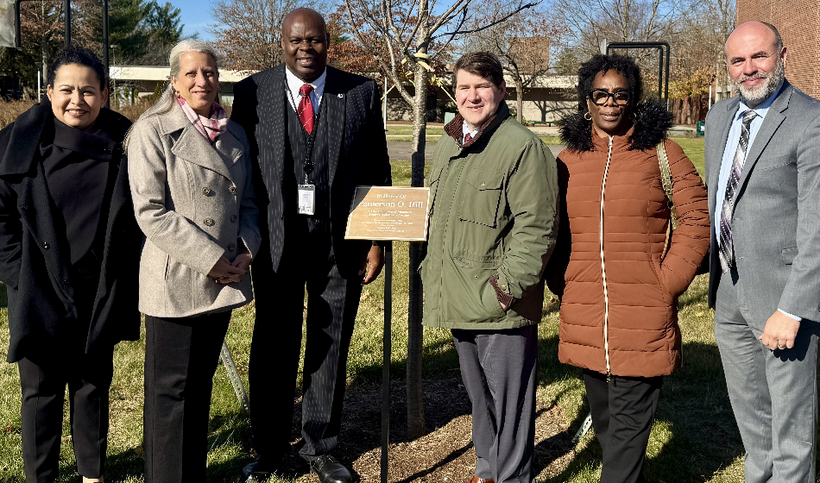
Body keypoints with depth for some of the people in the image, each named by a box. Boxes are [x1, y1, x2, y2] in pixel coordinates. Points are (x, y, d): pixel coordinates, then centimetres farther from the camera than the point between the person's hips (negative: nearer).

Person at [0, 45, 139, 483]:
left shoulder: (123, 144, -3)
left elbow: (141, 215, 3)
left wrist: (126, 278, -2)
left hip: (100, 294, 1)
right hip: (39, 293, -1)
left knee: (93, 383, 14)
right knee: (41, 387, 8)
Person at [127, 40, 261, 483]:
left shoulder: (235, 135, 11)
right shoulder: (152, 131, -7)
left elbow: (248, 202, 15)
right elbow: (150, 212, -14)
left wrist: (246, 252, -3)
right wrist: (213, 259, -16)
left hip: (224, 280, 6)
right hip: (175, 281, -5)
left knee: (201, 384, 16)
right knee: (170, 390, 4)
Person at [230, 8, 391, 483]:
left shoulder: (362, 93, 3)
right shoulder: (253, 92, 2)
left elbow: (378, 172, 4)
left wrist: (376, 239, -1)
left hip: (341, 240, 1)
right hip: (276, 239, 0)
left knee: (331, 347, 11)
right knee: (273, 349, 10)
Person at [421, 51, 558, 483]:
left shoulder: (523, 147, -14)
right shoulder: (447, 146, 13)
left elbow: (536, 228, -19)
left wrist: (509, 285, -21)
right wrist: (430, 271, 20)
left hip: (501, 307, -8)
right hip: (460, 302, 8)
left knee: (509, 400, 3)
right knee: (478, 394, 22)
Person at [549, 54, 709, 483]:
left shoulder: (660, 152, -1)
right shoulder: (568, 159, 9)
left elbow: (696, 218, -2)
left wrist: (668, 280, -8)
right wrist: (560, 281, 5)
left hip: (643, 317, -4)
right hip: (583, 315, 5)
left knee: (629, 423, -2)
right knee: (603, 418, 18)